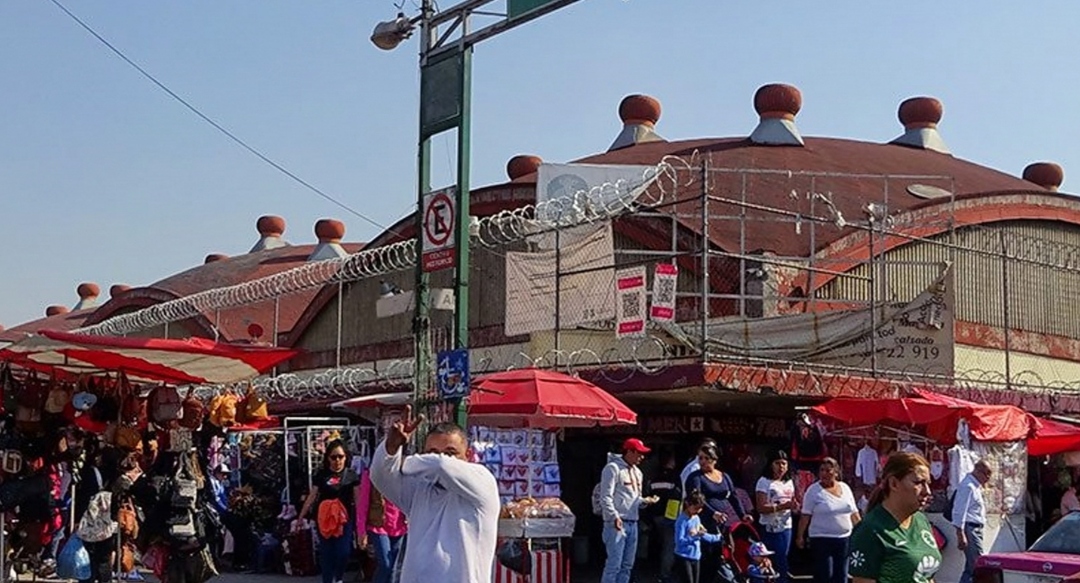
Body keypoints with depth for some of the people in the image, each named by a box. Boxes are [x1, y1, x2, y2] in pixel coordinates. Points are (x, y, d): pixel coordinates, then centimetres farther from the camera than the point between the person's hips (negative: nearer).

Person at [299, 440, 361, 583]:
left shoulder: (351, 475, 2)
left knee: (343, 552, -7)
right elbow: (312, 497, 7)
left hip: (345, 519, -1)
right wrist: (301, 517, 7)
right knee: (326, 554, 2)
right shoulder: (321, 475, 4)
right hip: (325, 519, 1)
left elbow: (357, 500, 2)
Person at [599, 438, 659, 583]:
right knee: (614, 564, -12)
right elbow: (606, 497, -15)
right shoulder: (613, 468, -9)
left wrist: (644, 501, 2)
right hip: (616, 522, -9)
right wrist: (614, 516, -23)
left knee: (627, 565, 12)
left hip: (633, 523, 9)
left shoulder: (637, 471, 19)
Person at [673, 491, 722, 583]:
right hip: (683, 558, -8)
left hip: (696, 557, 8)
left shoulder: (697, 518, 7)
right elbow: (679, 541, -26)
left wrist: (718, 537, 19)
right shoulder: (682, 520, -19)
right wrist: (695, 536, -34)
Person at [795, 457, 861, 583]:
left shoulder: (845, 488, 7)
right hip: (822, 540, -5)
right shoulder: (814, 490, -6)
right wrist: (800, 536, -8)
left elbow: (854, 513, 13)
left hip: (844, 539, 5)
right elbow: (805, 516, -6)